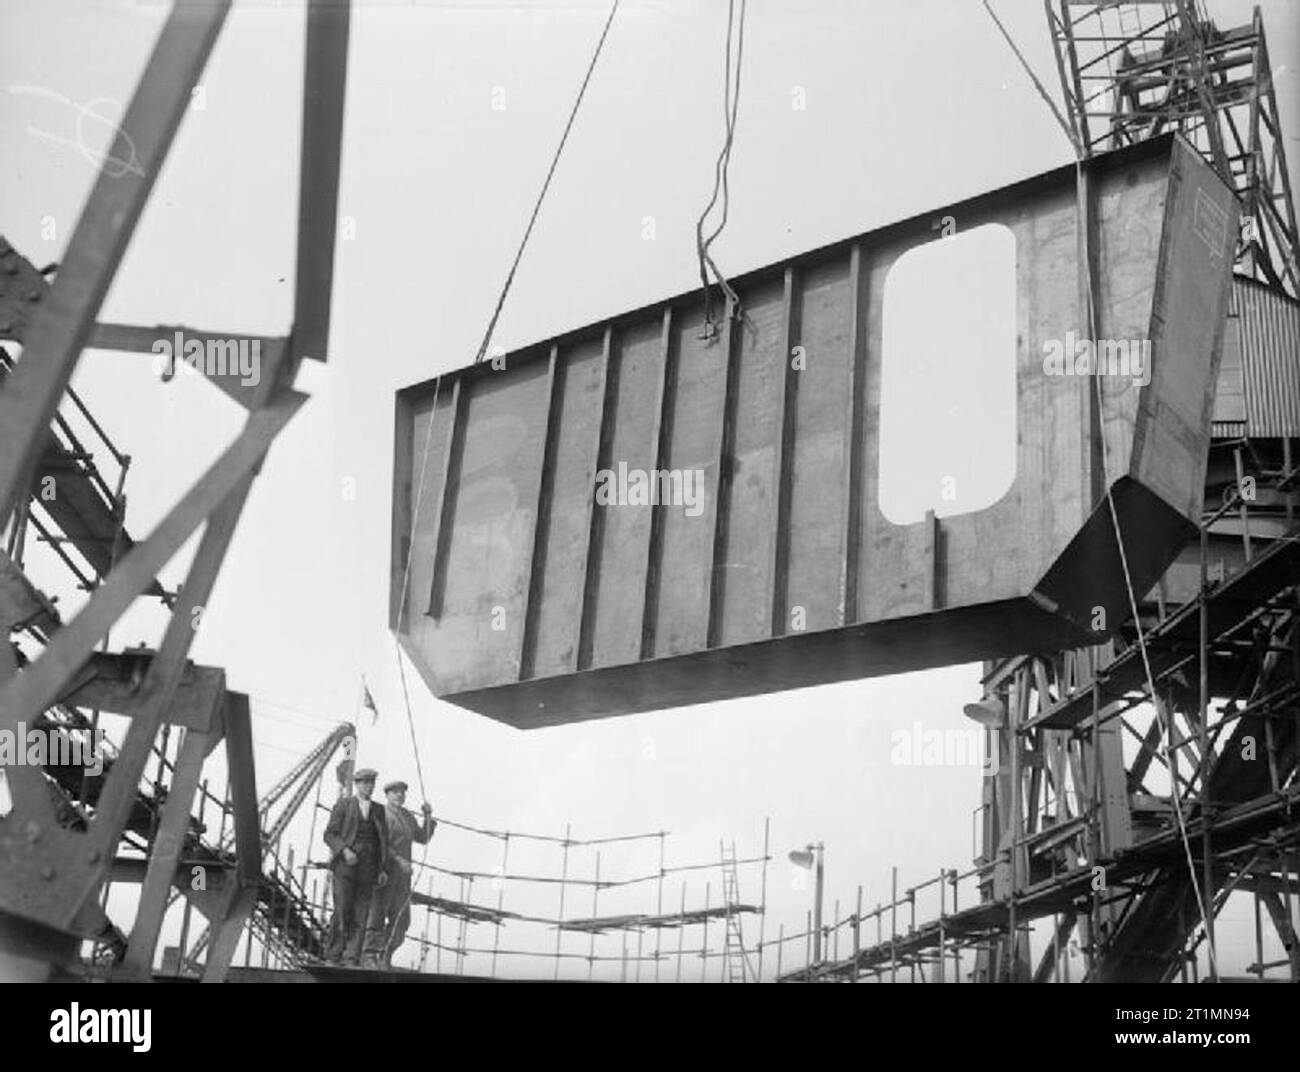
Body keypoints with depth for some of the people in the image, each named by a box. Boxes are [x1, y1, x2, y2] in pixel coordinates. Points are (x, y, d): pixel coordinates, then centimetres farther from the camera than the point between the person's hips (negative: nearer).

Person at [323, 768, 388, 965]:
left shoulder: (378, 810, 14)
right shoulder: (343, 805, 4)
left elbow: (382, 842, 14)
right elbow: (329, 835, -2)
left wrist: (383, 869, 4)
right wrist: (345, 851, -18)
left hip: (368, 868, 3)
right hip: (345, 865, -3)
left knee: (360, 916, -3)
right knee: (342, 912, -8)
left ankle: (351, 960, -2)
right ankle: (333, 957, 0)